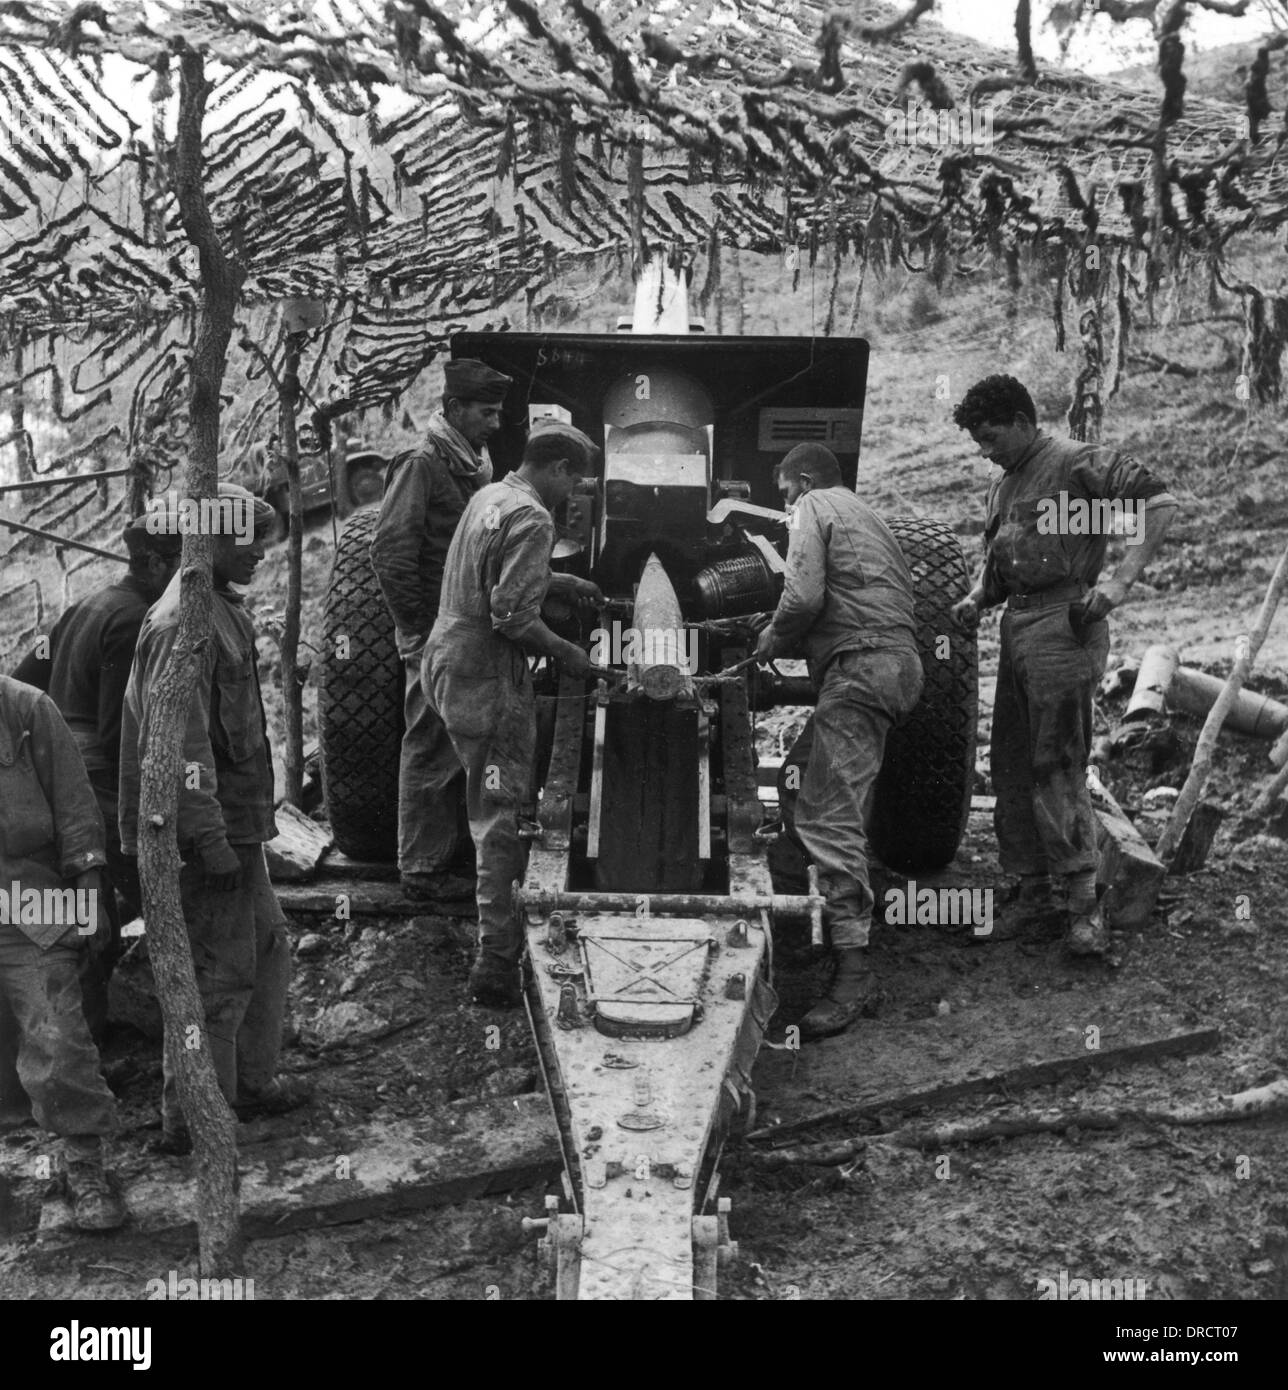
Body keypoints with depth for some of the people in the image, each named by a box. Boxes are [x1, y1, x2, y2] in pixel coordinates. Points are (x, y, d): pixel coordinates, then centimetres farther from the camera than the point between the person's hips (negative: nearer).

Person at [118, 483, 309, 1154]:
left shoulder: (223, 610, 13)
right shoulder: (182, 623, -20)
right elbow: (178, 742, -25)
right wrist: (210, 837, -24)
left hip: (235, 825, 10)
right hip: (209, 829, -10)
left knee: (267, 945, 19)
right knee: (218, 973, -1)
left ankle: (253, 1081, 33)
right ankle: (191, 1120, 11)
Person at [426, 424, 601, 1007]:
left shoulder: (489, 496, 12)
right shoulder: (531, 519, -18)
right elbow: (512, 615, -25)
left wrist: (564, 582, 27)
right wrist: (565, 653, -10)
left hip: (448, 663, 10)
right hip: (488, 679, -10)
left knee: (489, 807, 22)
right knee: (501, 817, -5)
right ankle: (497, 966, 0)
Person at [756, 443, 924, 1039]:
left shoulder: (814, 508, 4)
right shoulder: (865, 516, 32)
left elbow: (804, 597, -12)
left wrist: (772, 640, 8)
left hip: (860, 665, -10)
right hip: (897, 660, 10)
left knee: (832, 820, -15)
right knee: (798, 782, 21)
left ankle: (851, 969, -19)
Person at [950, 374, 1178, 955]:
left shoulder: (1077, 463, -6)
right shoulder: (1001, 487, 20)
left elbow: (1159, 502, -13)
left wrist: (1119, 580, -20)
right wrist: (977, 598, 6)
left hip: (1064, 623, -9)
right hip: (1016, 625, 9)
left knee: (1056, 766, -10)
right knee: (1010, 765, 10)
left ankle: (1082, 899, -2)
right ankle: (1034, 886, 21)